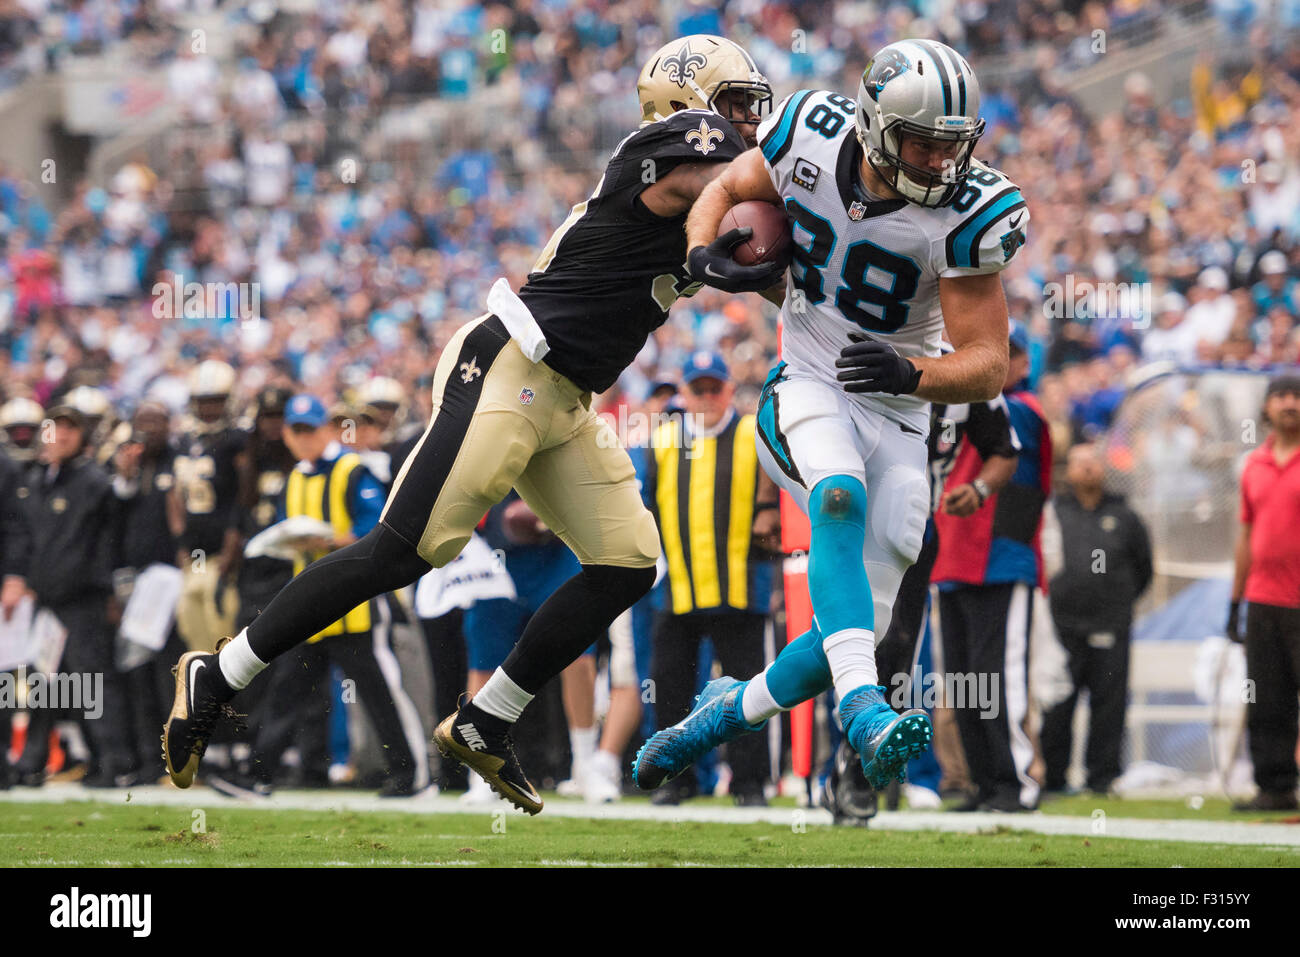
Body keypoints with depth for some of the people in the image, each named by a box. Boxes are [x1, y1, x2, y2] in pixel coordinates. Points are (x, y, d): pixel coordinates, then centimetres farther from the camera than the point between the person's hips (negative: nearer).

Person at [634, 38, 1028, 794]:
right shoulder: (811, 137, -12)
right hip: (808, 389, -1)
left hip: (897, 415, 1)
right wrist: (704, 250, -14)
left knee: (860, 629, -2)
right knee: (840, 498, -35)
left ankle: (731, 710, 29)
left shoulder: (966, 215, -19)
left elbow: (989, 366, -17)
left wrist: (913, 375, -38)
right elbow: (727, 192, 9)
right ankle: (864, 709, -47)